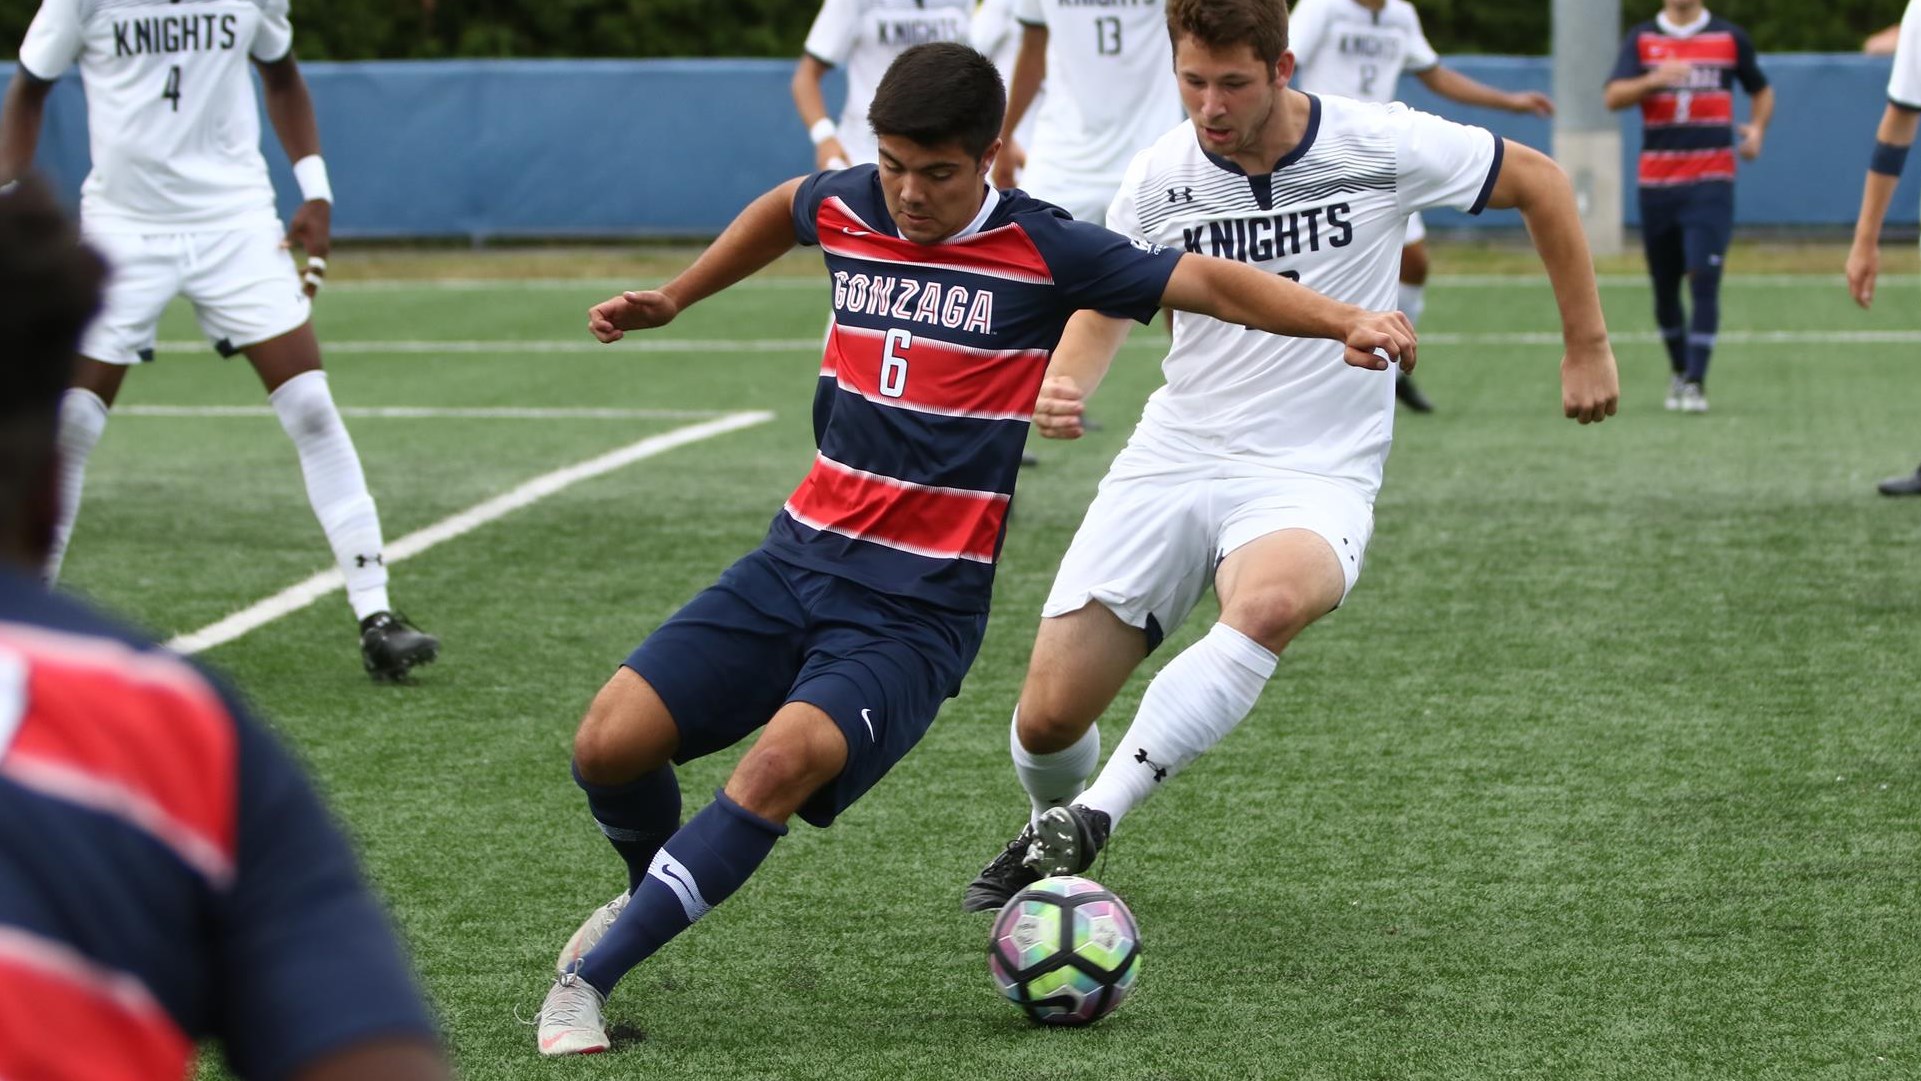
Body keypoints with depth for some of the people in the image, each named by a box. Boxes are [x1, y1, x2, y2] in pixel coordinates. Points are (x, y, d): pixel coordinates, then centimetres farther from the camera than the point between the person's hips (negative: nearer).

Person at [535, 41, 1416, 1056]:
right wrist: (672, 298, 35)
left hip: (921, 609, -4)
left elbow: (1209, 282, -9)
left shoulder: (1040, 251, -8)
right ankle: (653, 888, 25)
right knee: (609, 741, -10)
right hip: (797, 561, 5)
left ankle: (590, 975, -22)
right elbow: (784, 205, 29)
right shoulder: (845, 208, 4)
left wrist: (1345, 319, -22)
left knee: (787, 757, -31)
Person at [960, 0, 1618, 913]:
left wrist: (1587, 346, 8)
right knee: (1049, 714, -5)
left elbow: (1538, 180, 5)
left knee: (1269, 601, -39)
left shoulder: (1379, 145, -10)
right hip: (1173, 457, 3)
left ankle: (1095, 817, -34)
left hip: (1314, 476, -3)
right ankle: (1047, 835, 31)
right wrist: (1062, 388, -9)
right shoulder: (1159, 177, -2)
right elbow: (1105, 303, 14)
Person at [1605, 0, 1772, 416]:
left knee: (1704, 277, -13)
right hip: (1656, 181, 2)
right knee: (1665, 285, 8)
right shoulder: (1641, 39, 5)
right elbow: (1614, 97, -7)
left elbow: (1762, 90, 18)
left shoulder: (1730, 37, 5)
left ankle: (1696, 382, -12)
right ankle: (1679, 370, 28)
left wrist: (1757, 129, -2)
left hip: (1711, 182, -2)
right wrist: (1653, 80, -26)